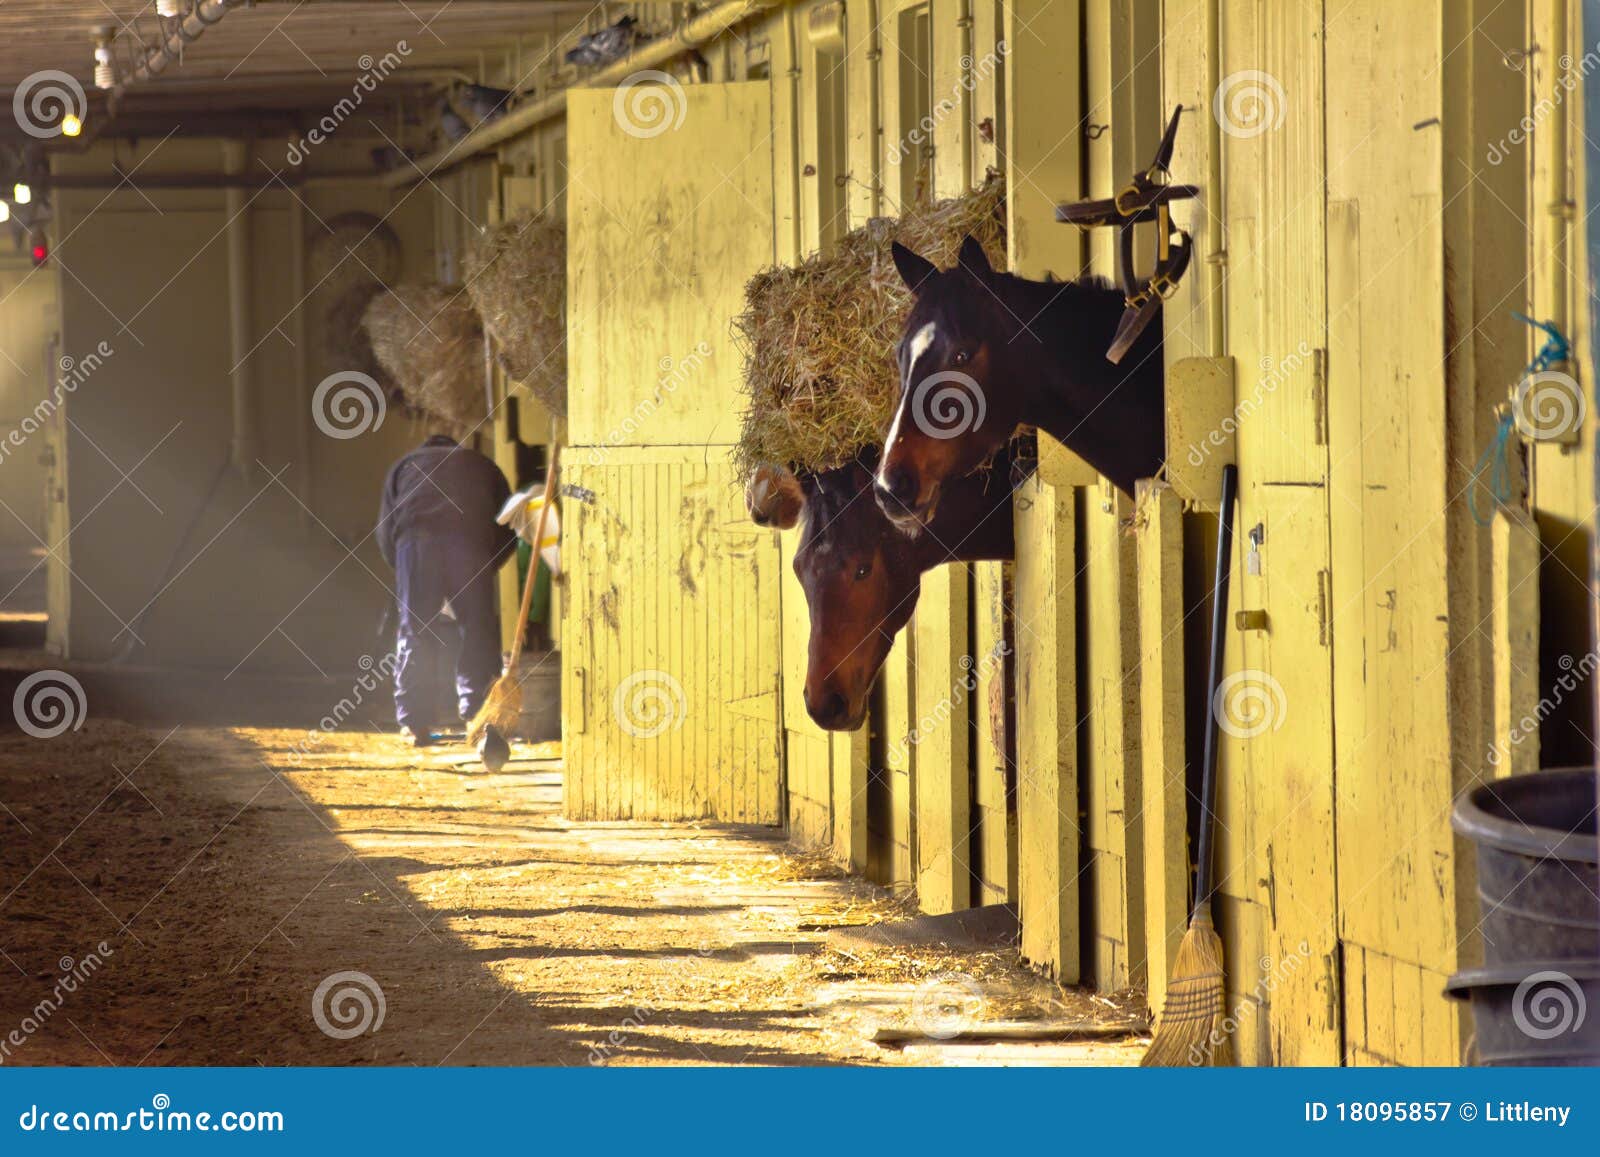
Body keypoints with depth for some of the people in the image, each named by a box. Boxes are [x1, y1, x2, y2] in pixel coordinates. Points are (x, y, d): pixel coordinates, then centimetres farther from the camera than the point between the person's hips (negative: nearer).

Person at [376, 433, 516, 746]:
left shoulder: (404, 466, 34)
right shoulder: (482, 465, 35)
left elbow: (384, 532, 24)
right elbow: (509, 529, 26)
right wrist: (487, 567, 32)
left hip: (415, 540, 0)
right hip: (470, 540, 0)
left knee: (415, 630, 5)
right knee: (478, 629, 7)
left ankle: (415, 722, 2)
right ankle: (477, 716, 3)